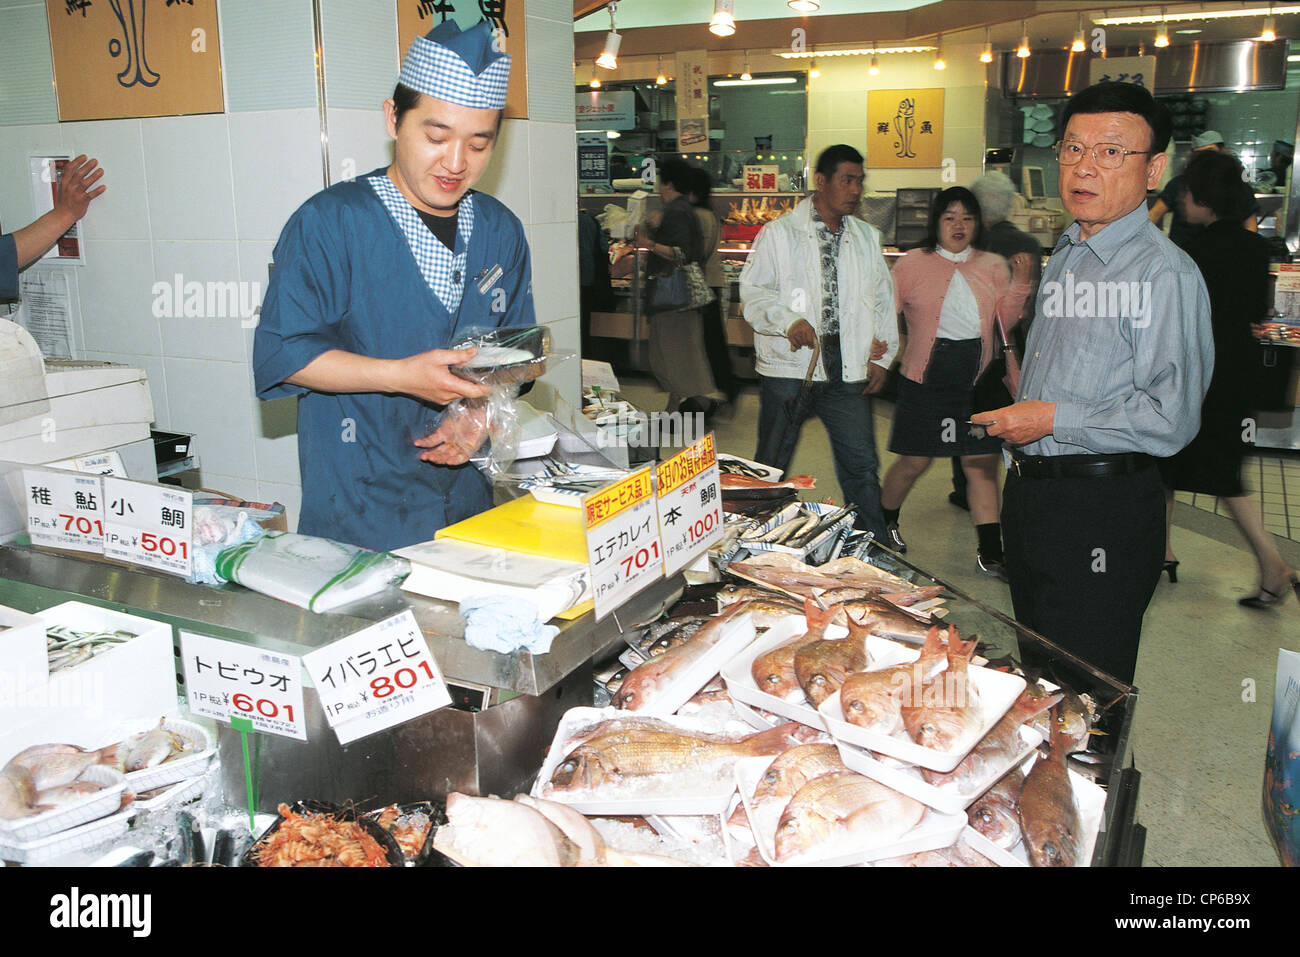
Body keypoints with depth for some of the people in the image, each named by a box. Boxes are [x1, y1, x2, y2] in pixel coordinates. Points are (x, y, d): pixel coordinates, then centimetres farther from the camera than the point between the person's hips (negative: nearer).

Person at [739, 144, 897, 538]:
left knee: (861, 465, 4)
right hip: (789, 366, -3)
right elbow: (753, 292, -4)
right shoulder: (779, 233, 0)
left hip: (848, 371, 4)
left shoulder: (867, 238, 15)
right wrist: (790, 322, -21)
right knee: (770, 465, 5)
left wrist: (881, 357, 11)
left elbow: (883, 300, 20)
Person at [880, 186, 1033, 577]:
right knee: (915, 462, 3)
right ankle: (883, 524, 30)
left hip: (978, 379, 3)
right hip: (927, 377, -3)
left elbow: (1005, 322, 7)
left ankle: (990, 553, 9)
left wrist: (1020, 282, -5)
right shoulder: (913, 263, 2)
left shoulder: (994, 266, 10)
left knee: (983, 462, 2)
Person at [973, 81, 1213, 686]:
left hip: (1105, 507, -8)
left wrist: (1054, 420, -19)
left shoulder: (1164, 272, -15)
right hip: (1029, 494, 8)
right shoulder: (1063, 259, 12)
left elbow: (1171, 419, -23)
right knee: (1036, 680, 21)